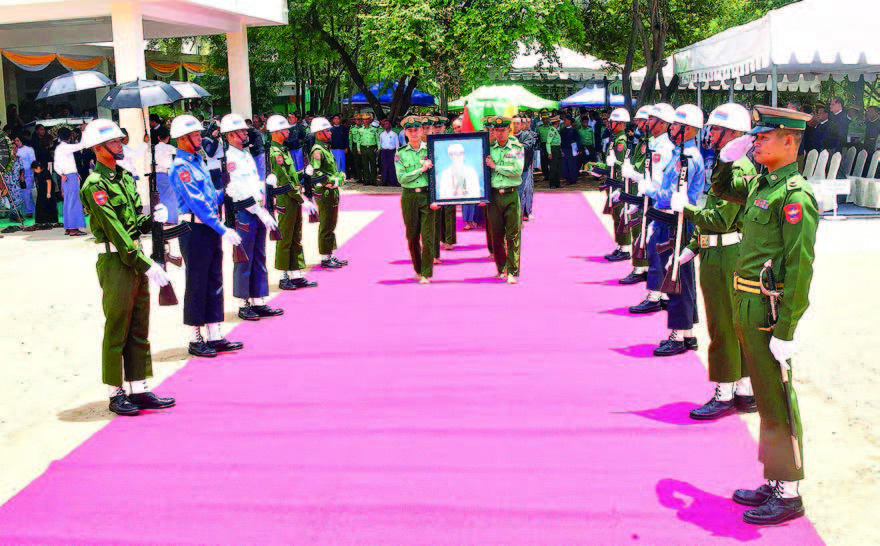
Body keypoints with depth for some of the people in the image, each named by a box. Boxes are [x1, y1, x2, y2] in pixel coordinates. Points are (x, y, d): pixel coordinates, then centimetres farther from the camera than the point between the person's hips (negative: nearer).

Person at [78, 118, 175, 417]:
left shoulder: (125, 176, 14)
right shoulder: (95, 185, -13)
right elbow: (115, 230, -19)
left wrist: (152, 217, -4)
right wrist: (145, 265, -22)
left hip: (136, 259, 8)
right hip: (114, 261, -8)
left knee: (139, 329, 12)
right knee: (117, 330, 1)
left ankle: (139, 390, 20)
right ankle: (115, 394, 12)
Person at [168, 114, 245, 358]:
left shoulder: (198, 161, 15)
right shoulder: (180, 168, -14)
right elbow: (198, 204, -20)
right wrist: (223, 230, -22)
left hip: (212, 228, 9)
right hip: (195, 230, -9)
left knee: (214, 283, 11)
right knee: (197, 285, 0)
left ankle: (215, 337, 18)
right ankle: (196, 340, 10)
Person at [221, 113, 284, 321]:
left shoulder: (246, 155, 18)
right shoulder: (228, 158, -11)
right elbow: (238, 191, -17)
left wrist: (265, 211, 13)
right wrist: (261, 212, -18)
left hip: (258, 213, 9)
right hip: (243, 214, -9)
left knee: (259, 259, 11)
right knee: (244, 260, -2)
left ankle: (259, 302, 17)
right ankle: (244, 305, 6)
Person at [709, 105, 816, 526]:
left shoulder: (795, 196, -16)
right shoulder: (761, 185, 11)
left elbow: (800, 269, -20)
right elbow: (722, 189, 33)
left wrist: (785, 332, -21)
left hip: (769, 312, -9)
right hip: (747, 306, 9)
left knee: (776, 403, 0)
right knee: (766, 399, 16)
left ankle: (788, 495, 11)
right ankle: (773, 483, 27)